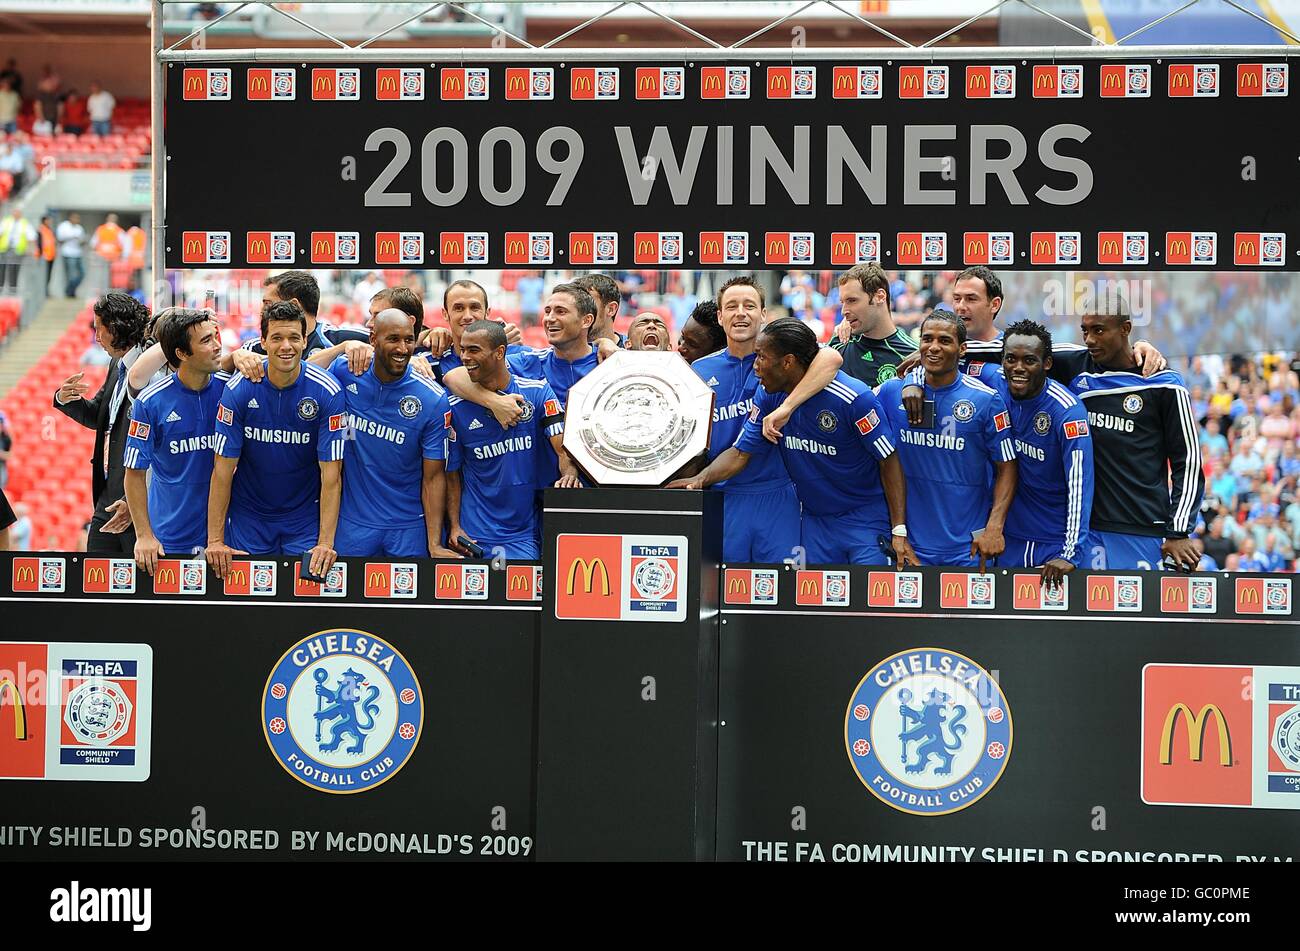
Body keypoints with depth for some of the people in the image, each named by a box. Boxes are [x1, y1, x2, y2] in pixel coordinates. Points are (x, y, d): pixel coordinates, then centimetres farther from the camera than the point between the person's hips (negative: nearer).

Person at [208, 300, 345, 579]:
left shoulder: (327, 391, -15)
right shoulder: (239, 389, -14)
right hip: (248, 515, 1)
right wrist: (215, 540, -15)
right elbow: (223, 469, -11)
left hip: (305, 516, 0)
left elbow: (331, 474, -15)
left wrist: (325, 543, -23)